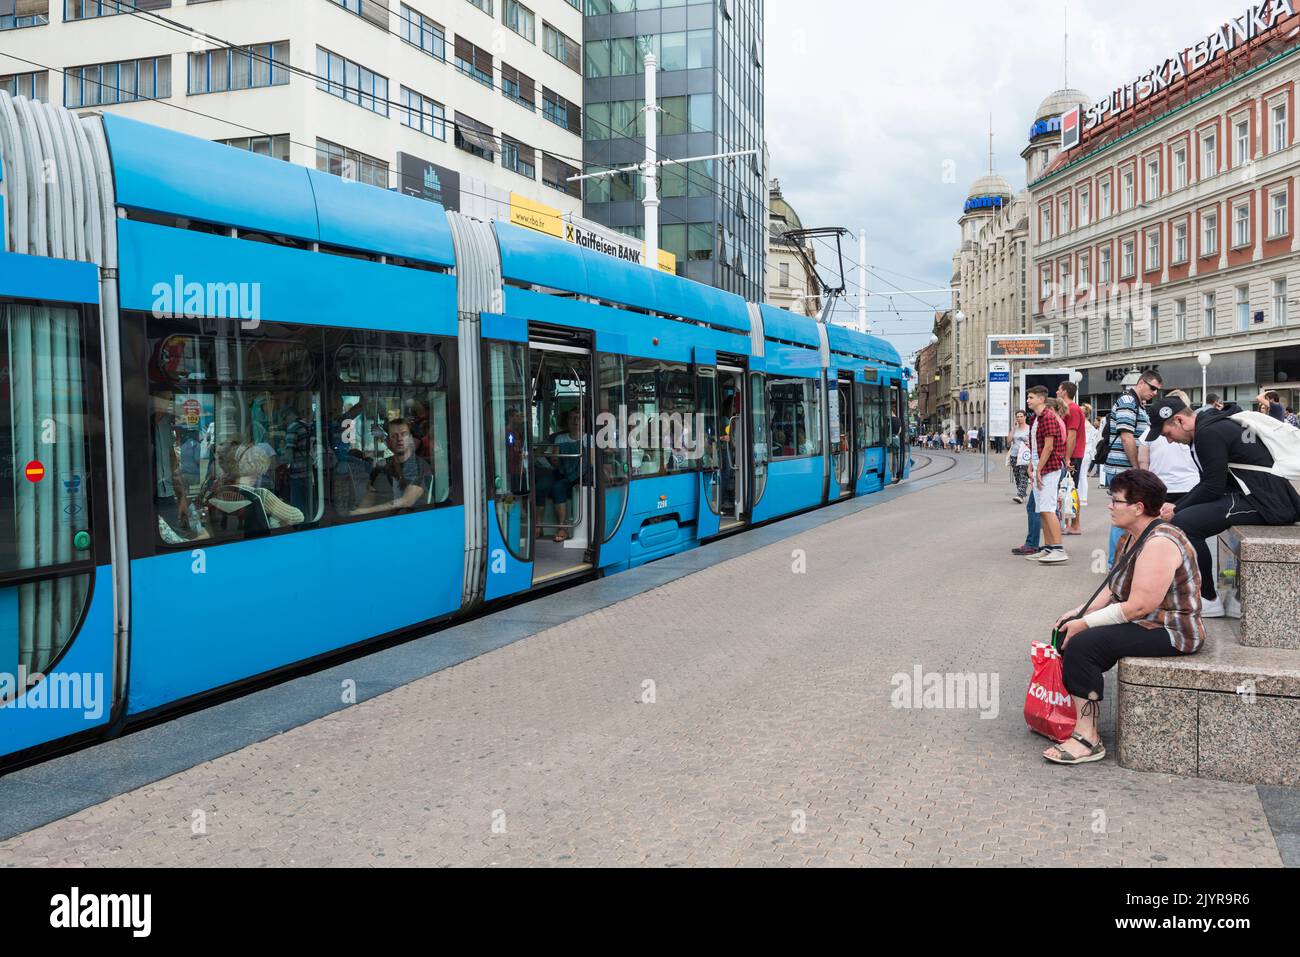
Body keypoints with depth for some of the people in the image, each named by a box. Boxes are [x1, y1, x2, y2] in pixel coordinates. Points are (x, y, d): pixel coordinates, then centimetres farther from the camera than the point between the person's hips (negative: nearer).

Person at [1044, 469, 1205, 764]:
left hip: (1170, 632, -11)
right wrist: (1080, 613, 1)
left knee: (1082, 643, -24)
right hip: (1143, 621, 11)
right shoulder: (1130, 537, 10)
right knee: (1069, 630, 8)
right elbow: (1115, 588, 15)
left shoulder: (1159, 544, -24)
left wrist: (1085, 623, -22)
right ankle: (1073, 708, 11)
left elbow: (1139, 606, -28)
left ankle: (1088, 739, -20)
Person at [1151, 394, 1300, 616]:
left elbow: (1213, 487, -16)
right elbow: (1209, 482, 22)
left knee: (1183, 524, -22)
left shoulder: (1209, 433, -15)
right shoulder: (1212, 424, 17)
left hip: (1267, 502, -11)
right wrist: (1176, 507, 14)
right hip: (1268, 496, 11)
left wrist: (1176, 511, -4)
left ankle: (1209, 600, -8)